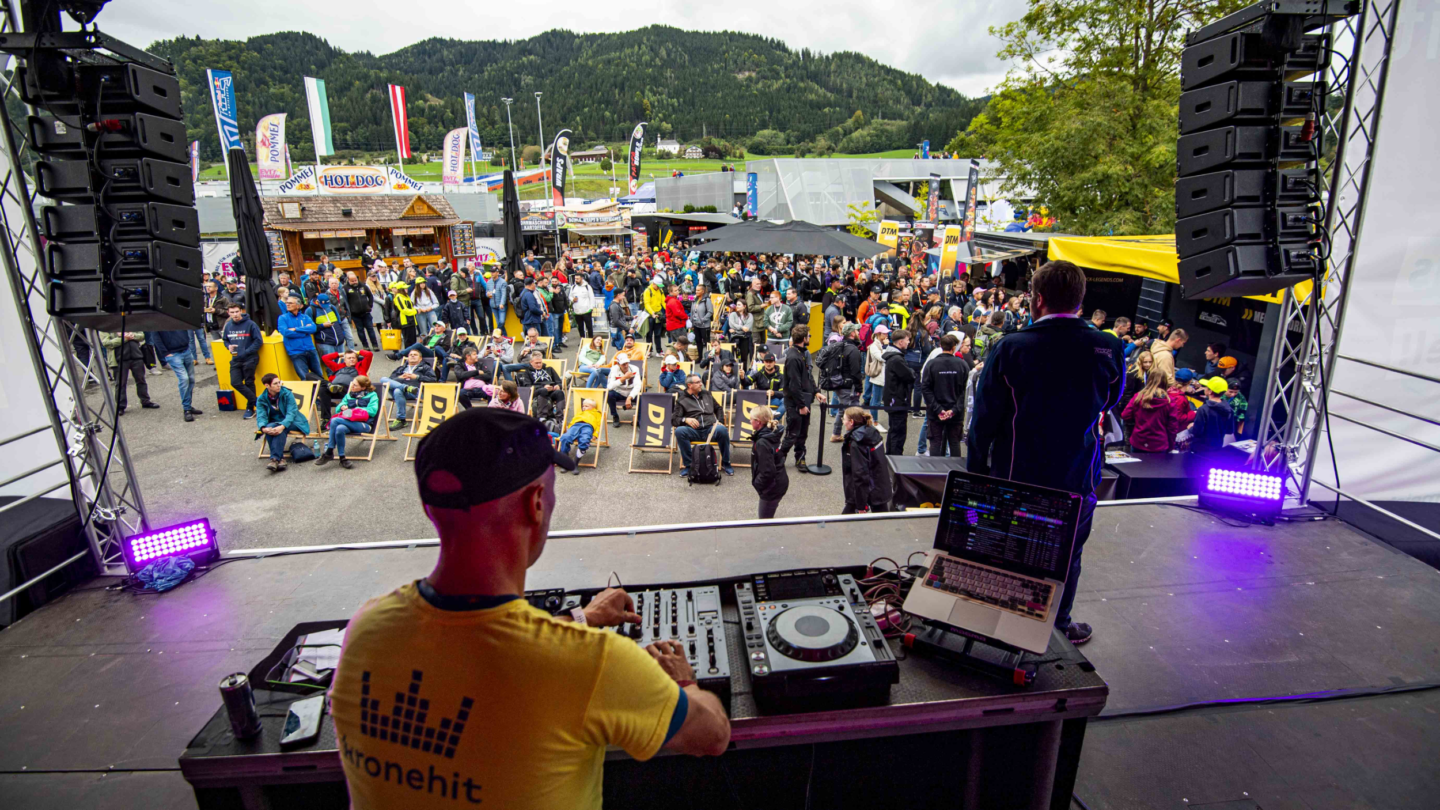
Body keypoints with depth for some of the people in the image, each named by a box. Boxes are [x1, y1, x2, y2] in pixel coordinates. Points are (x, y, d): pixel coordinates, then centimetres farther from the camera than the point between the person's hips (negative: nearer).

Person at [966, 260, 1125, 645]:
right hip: (1077, 483, 1)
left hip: (1014, 480, -1)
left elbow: (983, 421, -12)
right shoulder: (1109, 349, -11)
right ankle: (1058, 625, 39)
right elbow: (1111, 402, 10)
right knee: (1066, 558, 21)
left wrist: (976, 471, -1)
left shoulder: (1010, 349, -17)